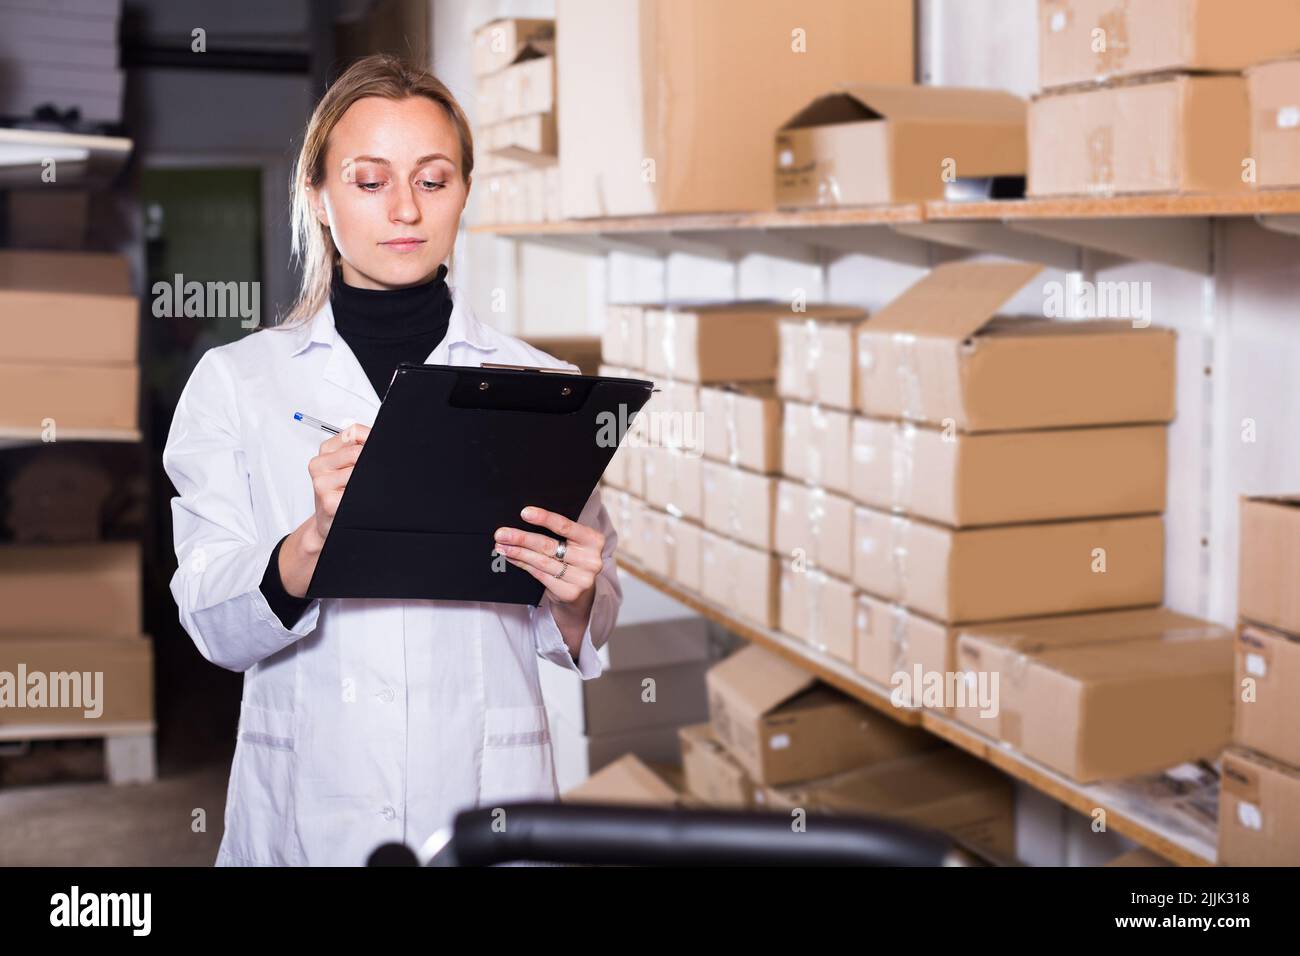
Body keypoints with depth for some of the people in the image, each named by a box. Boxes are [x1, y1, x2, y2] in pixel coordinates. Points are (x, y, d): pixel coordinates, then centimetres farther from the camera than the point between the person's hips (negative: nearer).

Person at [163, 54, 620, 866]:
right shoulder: (235, 380, -1)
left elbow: (583, 640, 3)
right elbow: (214, 627, -8)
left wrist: (573, 598, -18)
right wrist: (315, 539, -26)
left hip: (489, 797, 1)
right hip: (307, 805, 0)